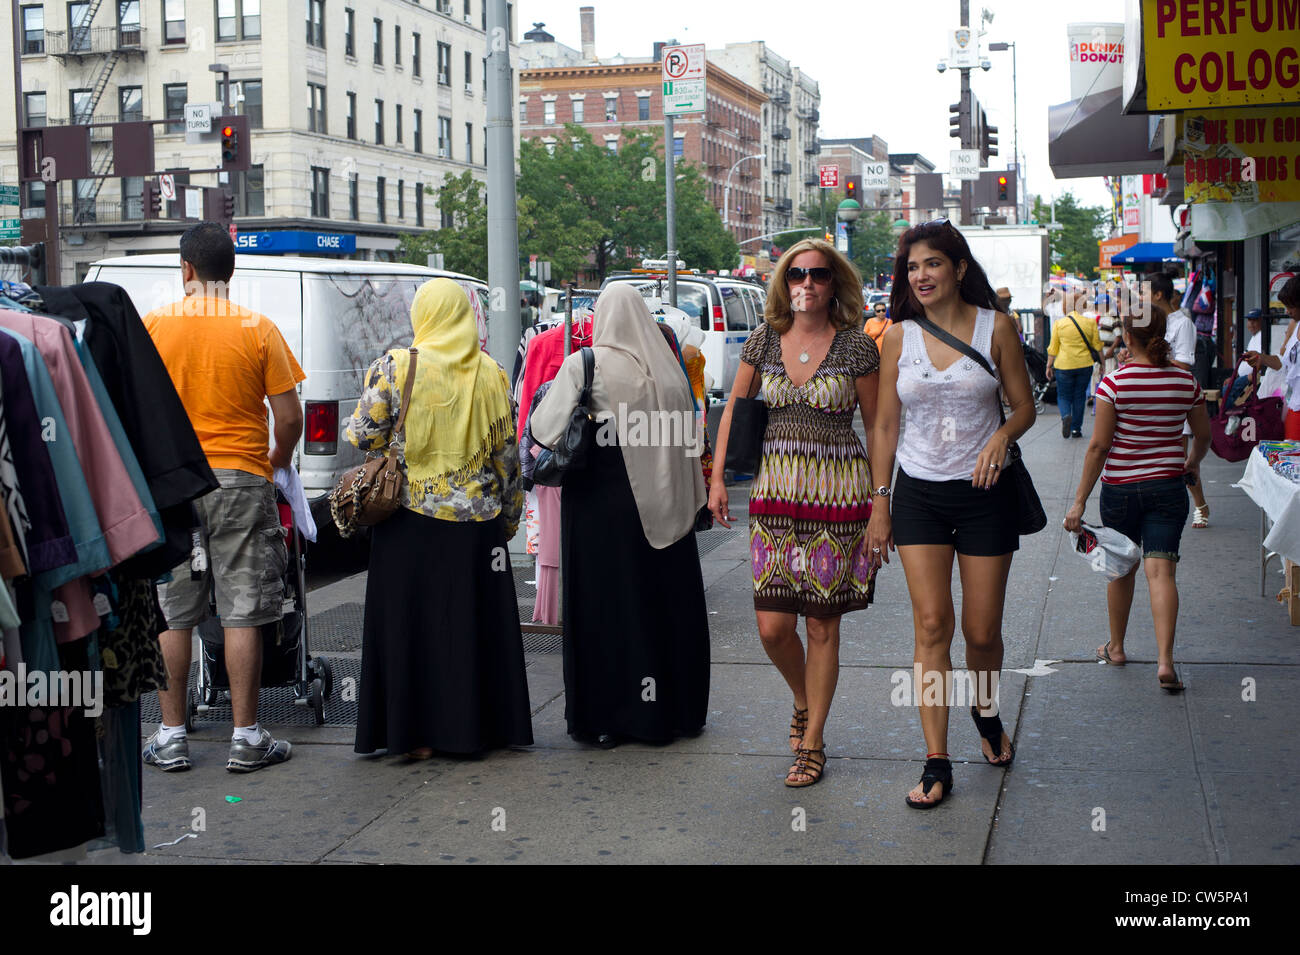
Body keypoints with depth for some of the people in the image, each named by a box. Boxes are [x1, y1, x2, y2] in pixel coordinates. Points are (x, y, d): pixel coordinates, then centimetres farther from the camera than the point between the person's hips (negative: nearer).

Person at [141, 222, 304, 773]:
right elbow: (289, 417, -5)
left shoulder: (151, 326, 0)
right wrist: (278, 460, 15)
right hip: (241, 480, -1)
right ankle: (246, 738, 6)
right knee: (242, 615, 3)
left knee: (173, 616, 9)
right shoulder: (258, 330, -4)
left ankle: (171, 738, 14)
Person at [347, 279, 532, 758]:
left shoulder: (395, 367, -8)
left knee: (412, 620, 5)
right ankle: (476, 724, 17)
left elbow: (363, 435, -6)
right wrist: (509, 516, 17)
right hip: (479, 522, 3)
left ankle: (419, 732, 7)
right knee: (476, 619, 10)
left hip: (412, 519, -3)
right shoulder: (492, 374, 3)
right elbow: (508, 454, 7)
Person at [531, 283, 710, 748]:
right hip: (660, 502, 4)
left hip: (601, 496, -4)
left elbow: (545, 427, -11)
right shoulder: (666, 365, 4)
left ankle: (605, 717, 6)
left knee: (603, 603, 2)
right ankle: (670, 707, 22)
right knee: (664, 600, 12)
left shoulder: (584, 364, -9)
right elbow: (688, 435, 7)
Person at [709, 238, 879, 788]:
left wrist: (883, 501, -2)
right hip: (775, 489, 3)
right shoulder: (764, 340, 5)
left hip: (838, 493, -3)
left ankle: (812, 741, 15)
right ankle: (803, 701, 30)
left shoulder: (857, 347, -3)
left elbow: (878, 427, 1)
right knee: (772, 626, -1)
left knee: (822, 624, 2)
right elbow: (734, 409, 14)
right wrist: (718, 478, 8)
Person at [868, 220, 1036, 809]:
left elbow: (1024, 406, 5)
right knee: (932, 625, -7)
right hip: (919, 494, 1)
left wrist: (1002, 436, -17)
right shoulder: (899, 336, 2)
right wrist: (880, 504, 3)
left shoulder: (996, 328, -1)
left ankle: (987, 714, 38)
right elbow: (884, 425, 6)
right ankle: (936, 763, -2)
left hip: (984, 494, 0)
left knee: (982, 630, 5)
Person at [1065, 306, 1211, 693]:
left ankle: (1116, 648, 31)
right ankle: (1165, 661, -15)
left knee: (1122, 570, 15)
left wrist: (1080, 500, -7)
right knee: (1161, 571, -3)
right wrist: (1193, 463, 33)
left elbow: (1099, 446, -13)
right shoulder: (1185, 380, -1)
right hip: (1168, 487, 2)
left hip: (1120, 488, -1)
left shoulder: (1114, 383, -12)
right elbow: (1204, 435, 11)